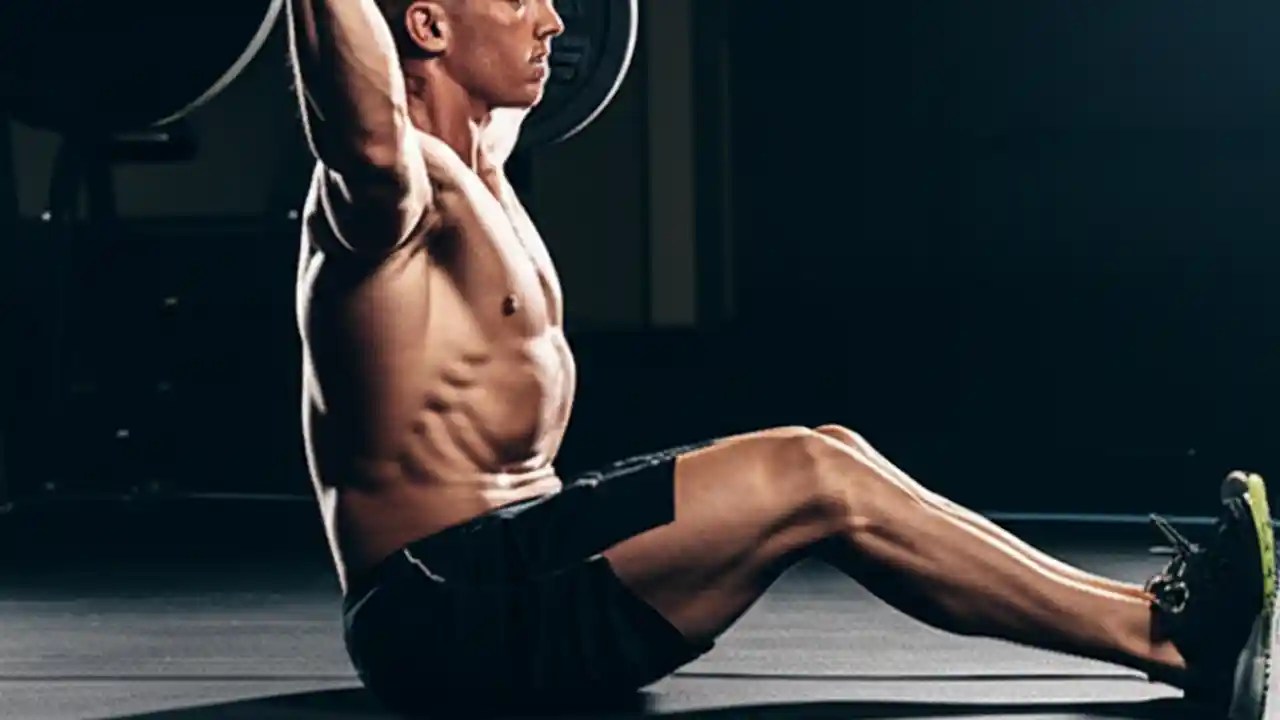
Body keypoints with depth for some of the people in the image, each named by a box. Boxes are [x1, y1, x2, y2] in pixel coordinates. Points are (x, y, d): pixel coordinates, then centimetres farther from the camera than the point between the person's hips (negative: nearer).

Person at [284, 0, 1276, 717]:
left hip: (515, 569, 10)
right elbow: (368, 135, -41)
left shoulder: (470, 171, 15)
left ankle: (1158, 616, -4)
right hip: (446, 613, -10)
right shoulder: (389, 192, -15)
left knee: (827, 464, 0)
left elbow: (490, 108, 39)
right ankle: (1169, 635, -13)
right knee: (809, 477, -19)